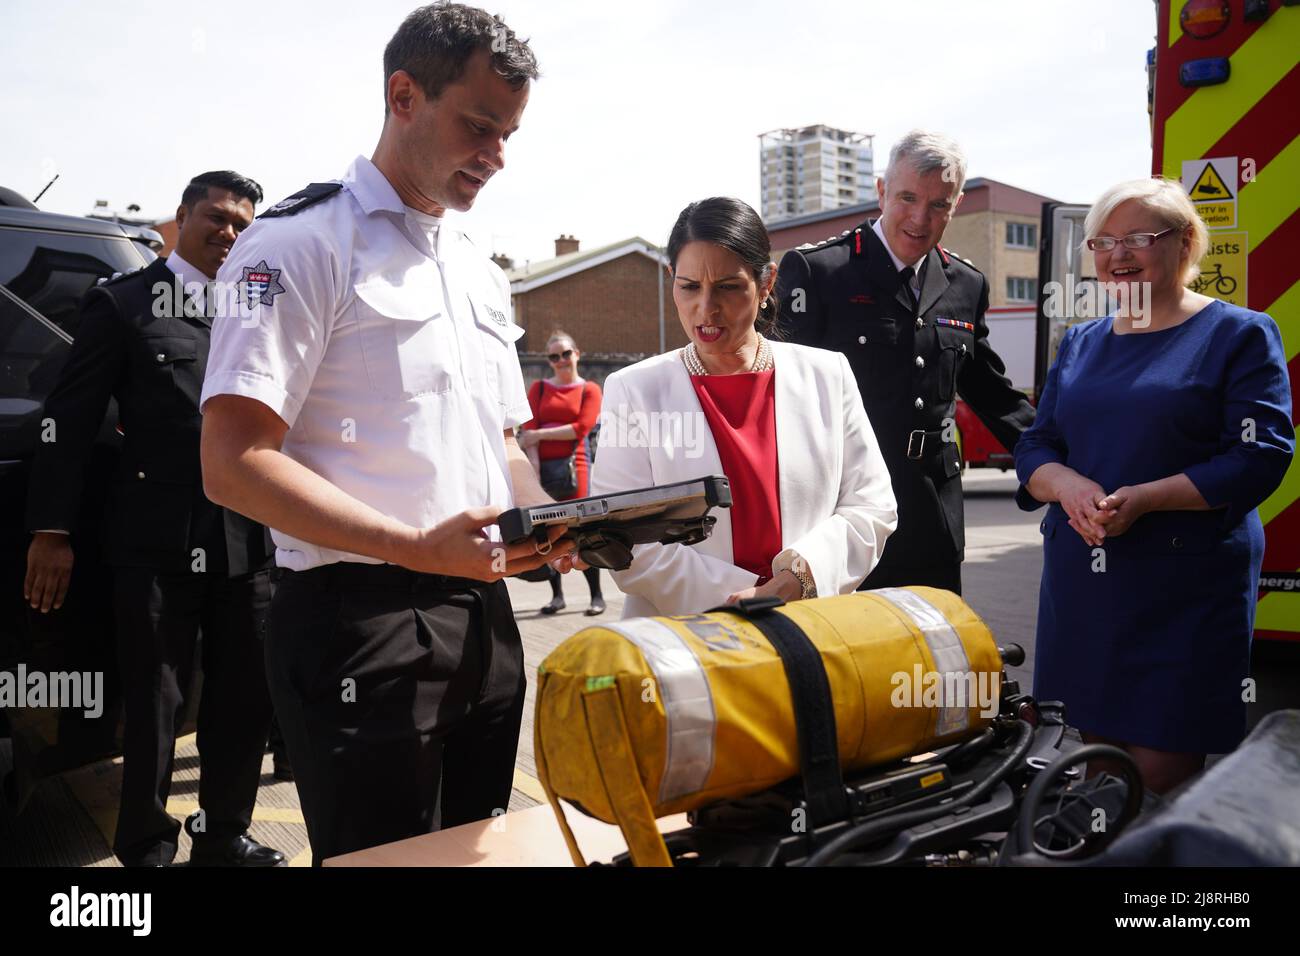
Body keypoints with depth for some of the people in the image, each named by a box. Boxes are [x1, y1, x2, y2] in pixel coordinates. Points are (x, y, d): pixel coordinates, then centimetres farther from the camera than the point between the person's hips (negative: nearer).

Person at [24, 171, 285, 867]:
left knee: (246, 703, 11)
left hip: (249, 542, 4)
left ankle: (224, 836, 31)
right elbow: (70, 419, -1)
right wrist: (51, 531, -5)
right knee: (154, 707, 8)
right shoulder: (123, 302, 2)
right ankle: (146, 847, 27)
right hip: (157, 543, -3)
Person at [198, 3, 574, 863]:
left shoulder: (483, 273, 16)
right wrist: (421, 549, -24)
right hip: (363, 623, -7)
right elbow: (233, 465, -17)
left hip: (484, 615, 8)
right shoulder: (303, 243, -8)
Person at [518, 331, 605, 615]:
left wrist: (540, 434, -8)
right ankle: (557, 594, 15)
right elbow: (529, 431, 3)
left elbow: (582, 428, -8)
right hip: (541, 466, 3)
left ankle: (597, 595, 0)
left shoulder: (589, 390, 7)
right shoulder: (539, 388, 14)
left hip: (572, 466, -3)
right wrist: (534, 471, -9)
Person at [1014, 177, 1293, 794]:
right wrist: (1067, 485, -11)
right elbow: (1035, 447, 12)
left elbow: (1260, 455, -9)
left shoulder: (1238, 334, 1)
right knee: (1097, 771, 12)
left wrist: (1142, 499, -19)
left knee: (1161, 777, -2)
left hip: (1186, 587, -4)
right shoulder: (1081, 344, 16)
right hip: (1081, 579, 5)